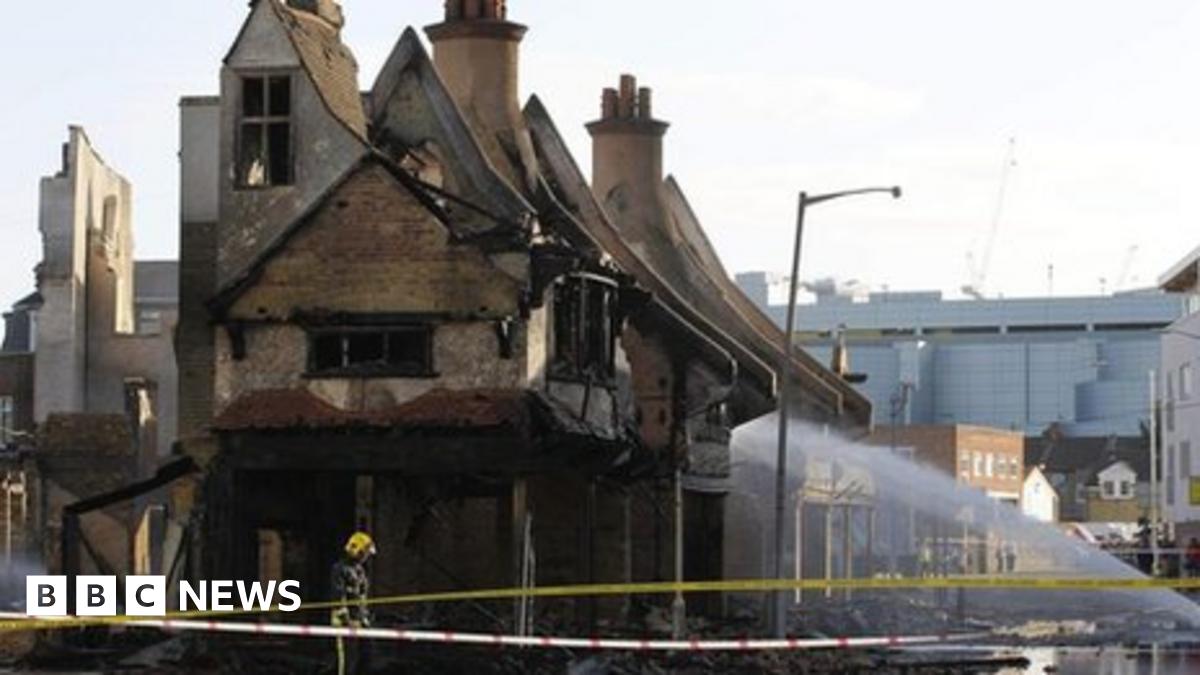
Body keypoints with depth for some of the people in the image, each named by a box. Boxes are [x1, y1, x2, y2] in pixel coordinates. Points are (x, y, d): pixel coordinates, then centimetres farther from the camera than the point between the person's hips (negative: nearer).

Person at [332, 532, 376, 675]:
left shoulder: (360, 570, 17)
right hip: (346, 621, -9)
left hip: (360, 621, 9)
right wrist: (346, 619, -21)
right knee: (347, 656, -10)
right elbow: (338, 597, -18)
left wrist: (366, 618, 20)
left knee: (361, 656, 8)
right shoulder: (341, 569, -12)